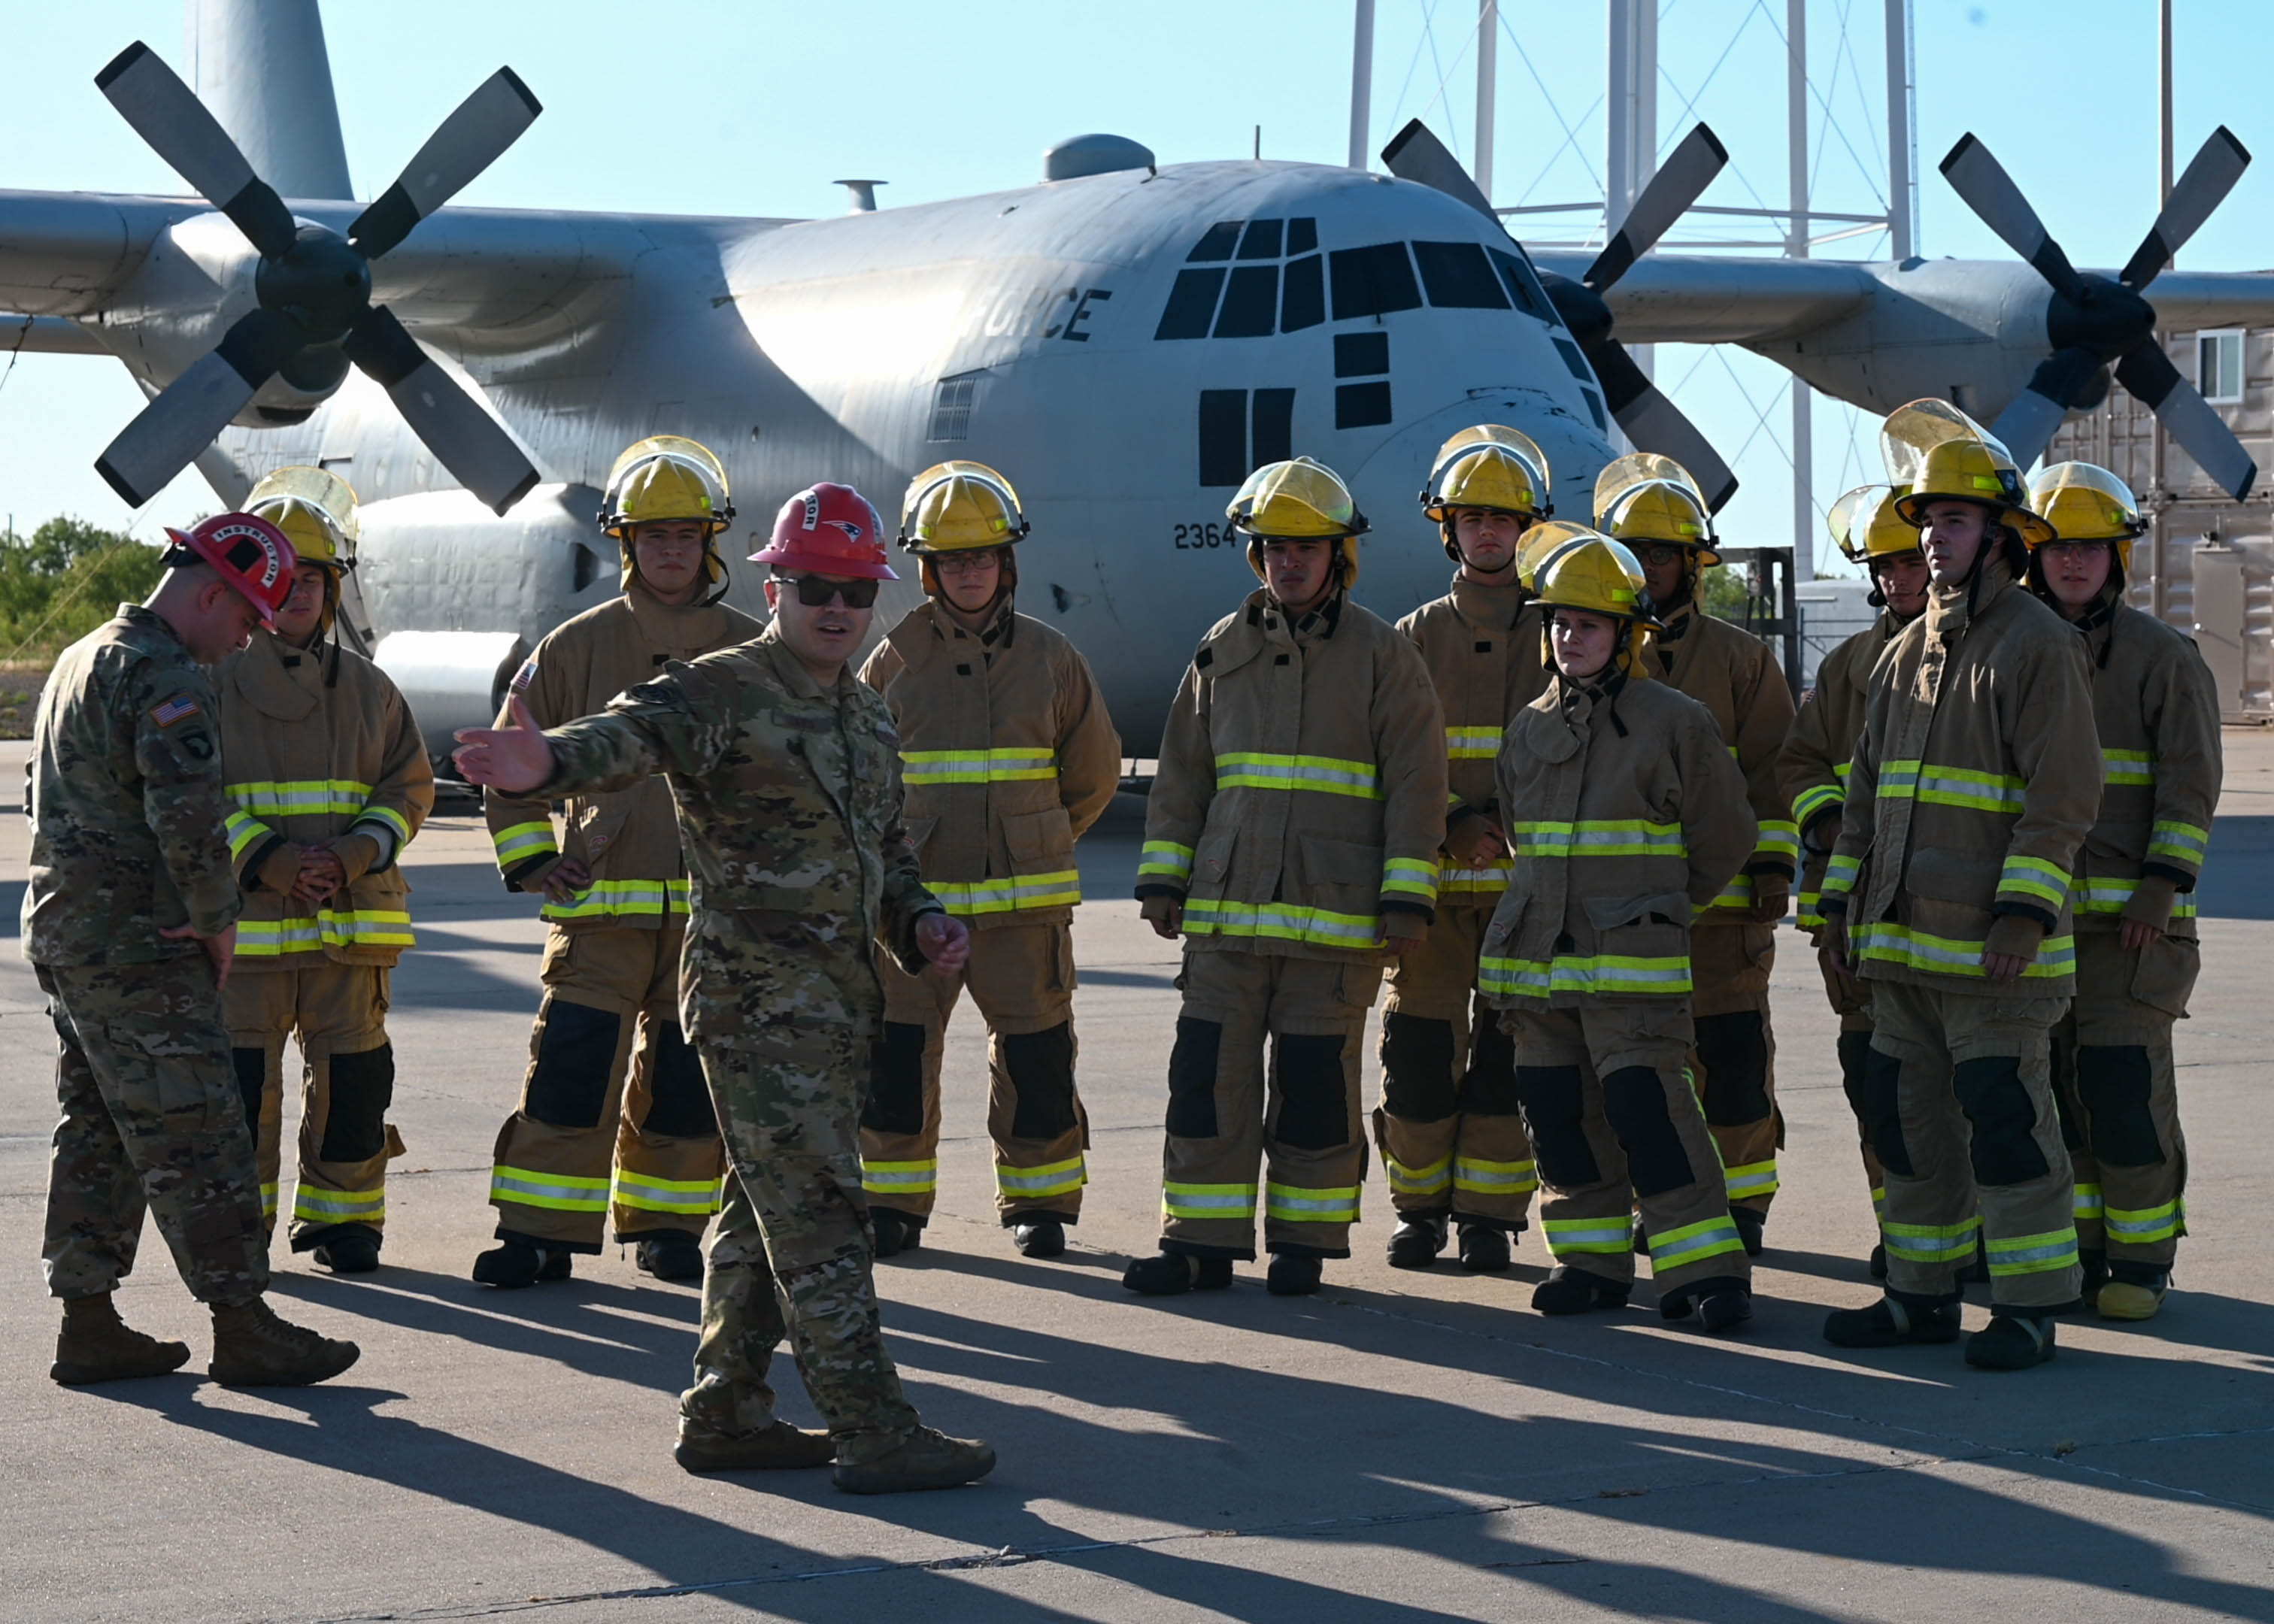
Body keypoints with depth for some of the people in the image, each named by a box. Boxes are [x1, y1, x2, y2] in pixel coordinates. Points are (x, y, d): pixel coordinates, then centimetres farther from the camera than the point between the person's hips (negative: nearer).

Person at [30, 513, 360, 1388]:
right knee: (195, 1138, -6)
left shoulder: (83, 660, 18)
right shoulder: (165, 677, -16)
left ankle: (87, 1325, 16)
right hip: (135, 944, -10)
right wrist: (219, 920, -10)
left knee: (96, 1134, 13)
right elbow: (188, 814, -25)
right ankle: (242, 1329, -4)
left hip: (65, 927, 10)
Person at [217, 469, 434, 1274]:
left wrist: (354, 856, -8)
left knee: (352, 1077, 5)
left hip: (352, 920, 3)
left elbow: (410, 786, 10)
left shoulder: (366, 687, 10)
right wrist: (268, 861, -16)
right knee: (242, 1078, -1)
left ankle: (343, 1219, 19)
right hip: (242, 918, -2)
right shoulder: (214, 683, 1)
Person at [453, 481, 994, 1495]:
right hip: (756, 1000, -9)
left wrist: (921, 925, 8)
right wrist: (548, 762, -52)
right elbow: (631, 735, -30)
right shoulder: (718, 696, -10)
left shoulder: (869, 719, 17)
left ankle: (724, 1414, 23)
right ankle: (874, 1433, -7)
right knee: (819, 1218, -9)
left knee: (768, 1215, 14)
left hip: (836, 1005, 9)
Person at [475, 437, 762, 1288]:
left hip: (715, 908, 1)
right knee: (569, 1068, -7)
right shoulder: (577, 648, 5)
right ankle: (541, 1232, 0)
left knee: (685, 1077, 6)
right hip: (601, 902, -1)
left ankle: (668, 1224, 19)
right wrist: (529, 861, 4)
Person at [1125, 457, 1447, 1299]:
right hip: (1228, 910, 4)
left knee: (1314, 1080, 1)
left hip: (1336, 914, -3)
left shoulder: (1382, 655, 0)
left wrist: (1407, 898, -8)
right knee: (1207, 1071, 1)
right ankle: (1202, 1239, 8)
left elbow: (1416, 784, -2)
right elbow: (1181, 776, 17)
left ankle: (1305, 1243, 13)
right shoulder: (1222, 652, 12)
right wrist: (1162, 879, 11)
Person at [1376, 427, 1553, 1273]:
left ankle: (1490, 1213, 9)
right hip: (1434, 882, 1)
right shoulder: (1417, 638, 10)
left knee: (1507, 1053, -1)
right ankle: (1421, 1206, 13)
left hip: (1531, 884, -1)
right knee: (1420, 1049, -1)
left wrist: (1506, 816, -14)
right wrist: (1451, 822, -12)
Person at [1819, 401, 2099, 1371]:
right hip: (1901, 933, 8)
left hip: (1991, 944, -8)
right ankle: (1922, 1291, 20)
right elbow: (1869, 791, 21)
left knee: (2004, 1116, -6)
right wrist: (1841, 906, 16)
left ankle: (2030, 1307, 2)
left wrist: (2024, 911, -21)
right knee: (1909, 1111, 11)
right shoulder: (1905, 654, 16)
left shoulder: (2039, 644, -8)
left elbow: (2063, 795, -14)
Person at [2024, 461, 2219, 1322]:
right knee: (2055, 1083, 6)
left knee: (2125, 1085, -8)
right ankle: (2078, 1249, 16)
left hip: (2127, 916, -5)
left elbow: (2190, 786, -5)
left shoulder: (2161, 655, -1)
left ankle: (2142, 1259, 1)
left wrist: (2160, 892, -14)